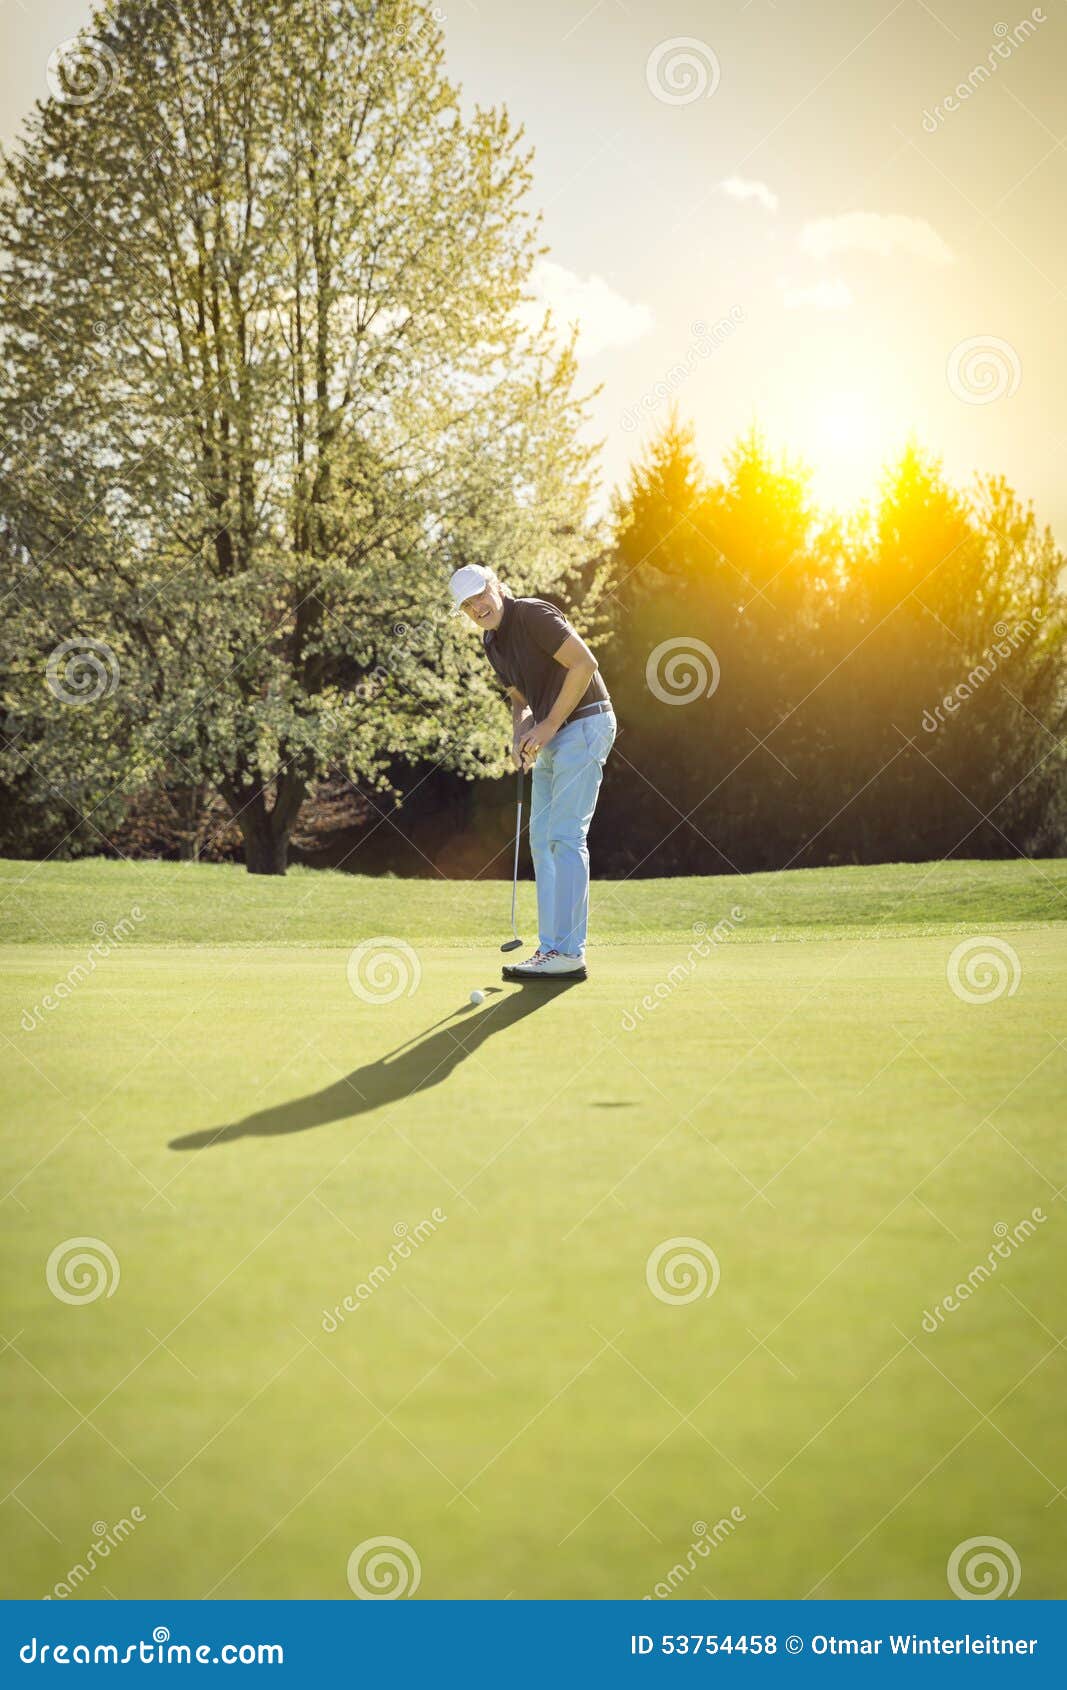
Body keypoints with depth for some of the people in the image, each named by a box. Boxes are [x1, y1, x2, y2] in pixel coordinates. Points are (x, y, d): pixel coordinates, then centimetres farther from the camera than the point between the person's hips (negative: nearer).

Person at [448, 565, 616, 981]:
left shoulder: (533, 614, -15)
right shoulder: (492, 642, 13)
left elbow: (584, 664, -20)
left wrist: (549, 725, -17)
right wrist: (520, 734, 0)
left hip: (583, 725, -10)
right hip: (551, 737, 10)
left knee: (565, 837, -14)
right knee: (542, 841, 7)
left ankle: (568, 951, -15)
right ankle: (551, 947, 9)